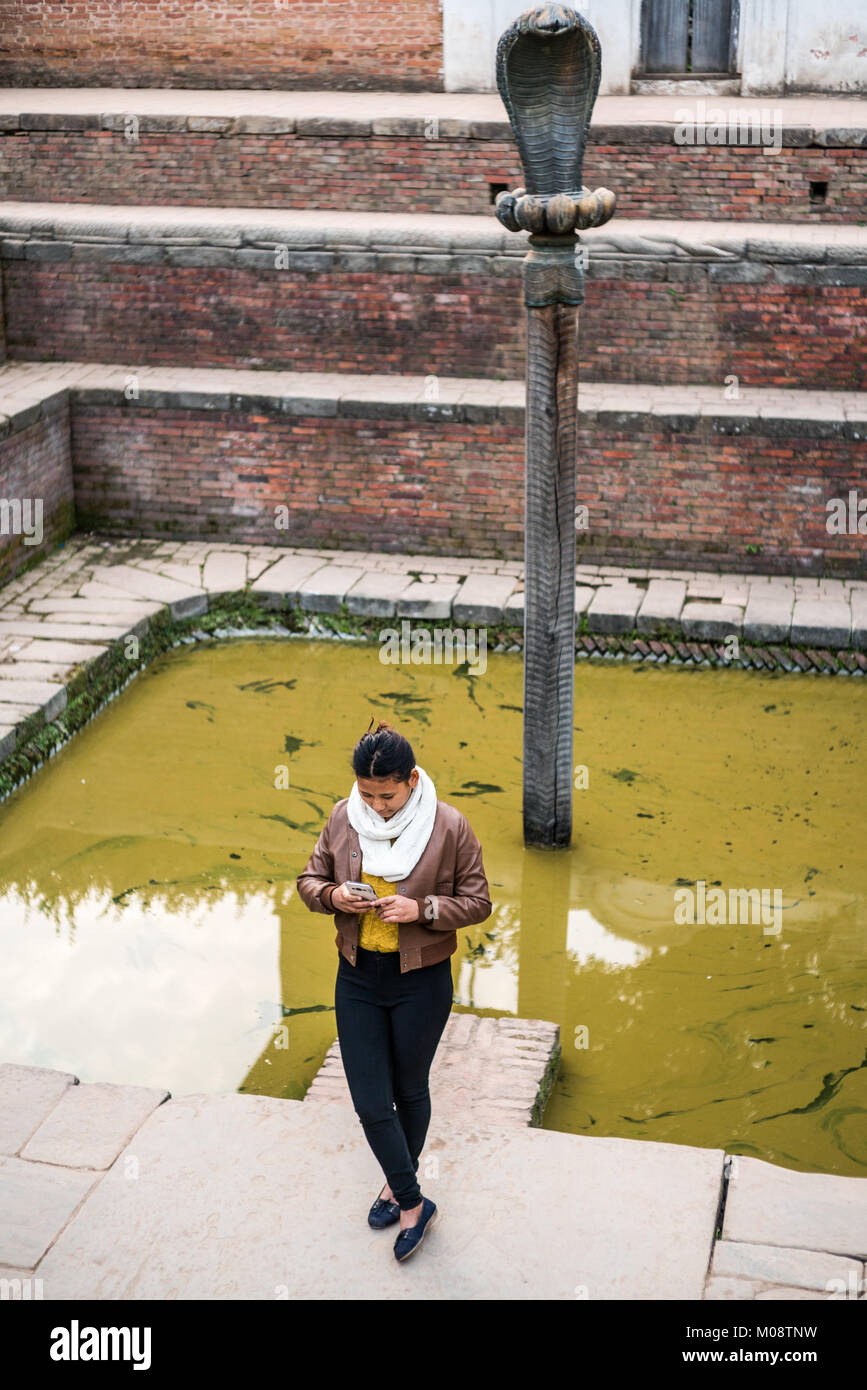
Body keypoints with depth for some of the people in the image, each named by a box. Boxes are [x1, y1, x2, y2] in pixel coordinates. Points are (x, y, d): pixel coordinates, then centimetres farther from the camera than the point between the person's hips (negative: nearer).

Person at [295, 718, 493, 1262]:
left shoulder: (449, 826, -14)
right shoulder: (343, 819, -4)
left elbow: (479, 902, -7)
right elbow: (310, 879, 7)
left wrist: (422, 909, -23)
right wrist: (332, 895, -16)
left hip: (421, 981, -3)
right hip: (357, 977, 3)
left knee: (410, 1089, 16)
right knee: (370, 1101, 3)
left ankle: (399, 1182, 40)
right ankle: (413, 1203, 21)